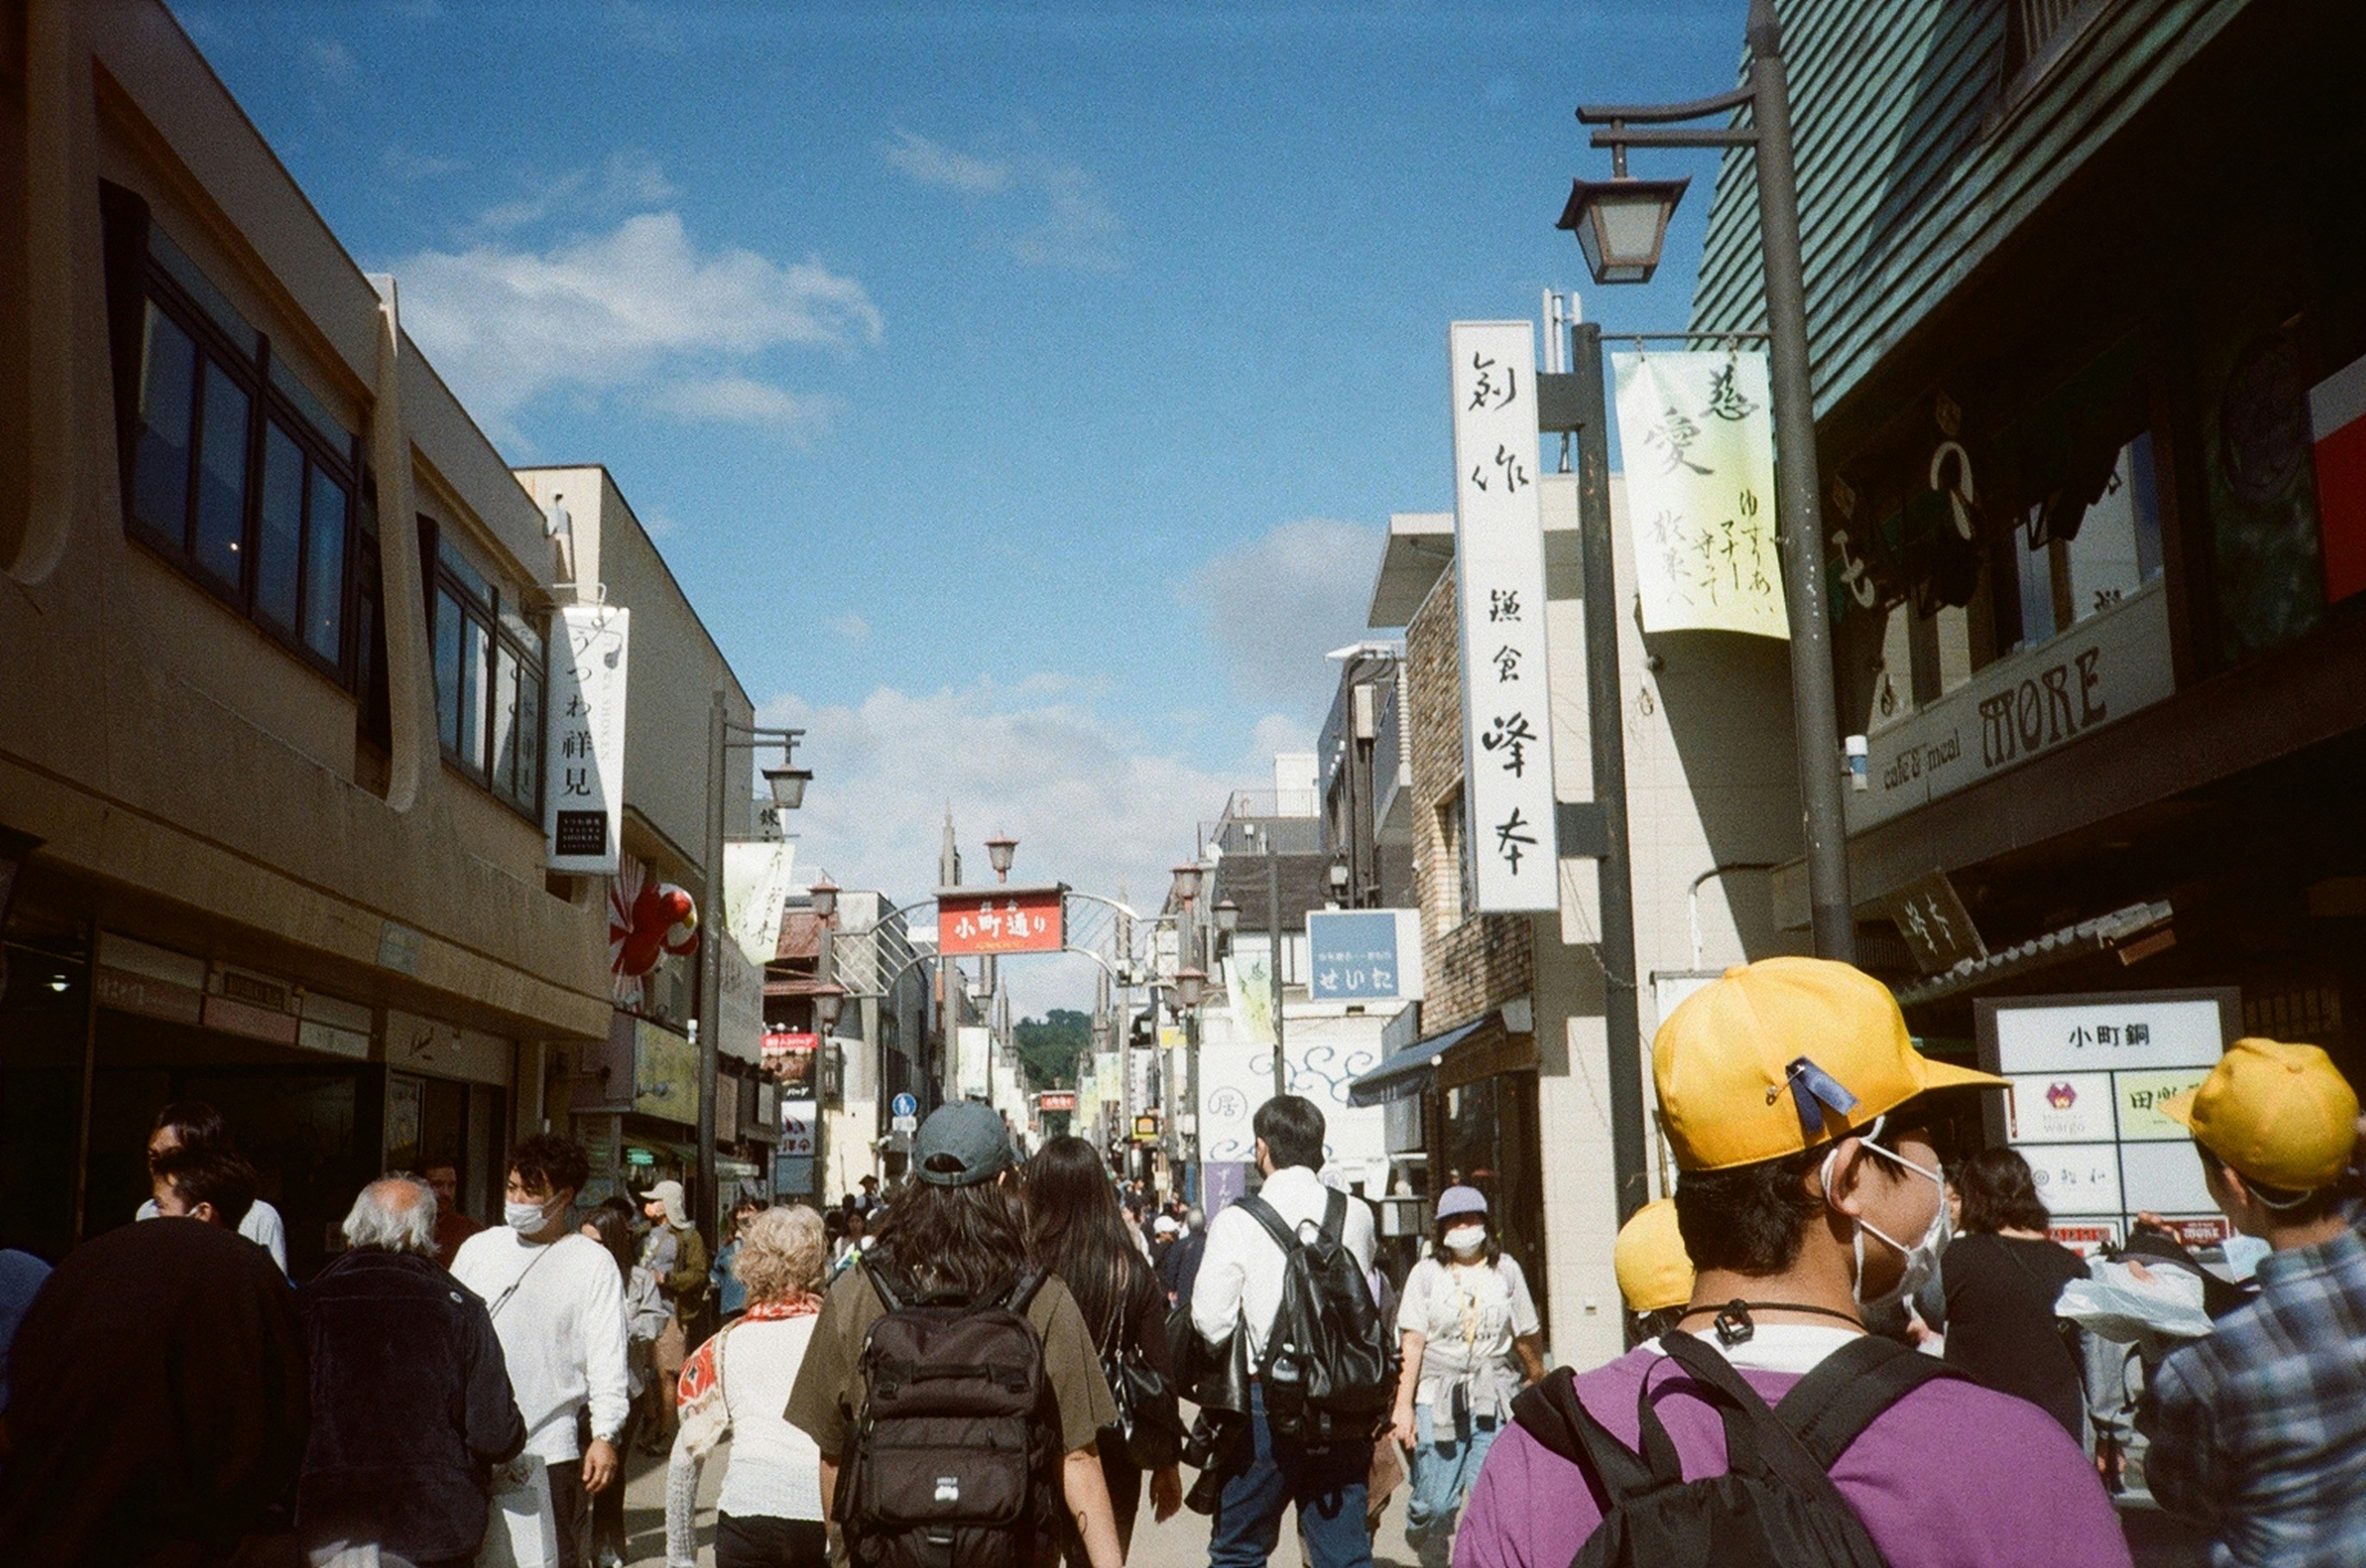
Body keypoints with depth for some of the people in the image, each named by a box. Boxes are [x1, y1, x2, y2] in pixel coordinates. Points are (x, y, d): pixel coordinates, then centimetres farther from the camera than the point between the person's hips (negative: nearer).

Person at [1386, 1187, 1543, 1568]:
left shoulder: (1506, 1270, 9)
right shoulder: (1426, 1273, 6)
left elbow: (1527, 1335, 20)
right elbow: (1413, 1343, 1)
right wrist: (1403, 1405, -6)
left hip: (1494, 1400, 1)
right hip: (1438, 1398, -1)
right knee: (1434, 1503, -3)